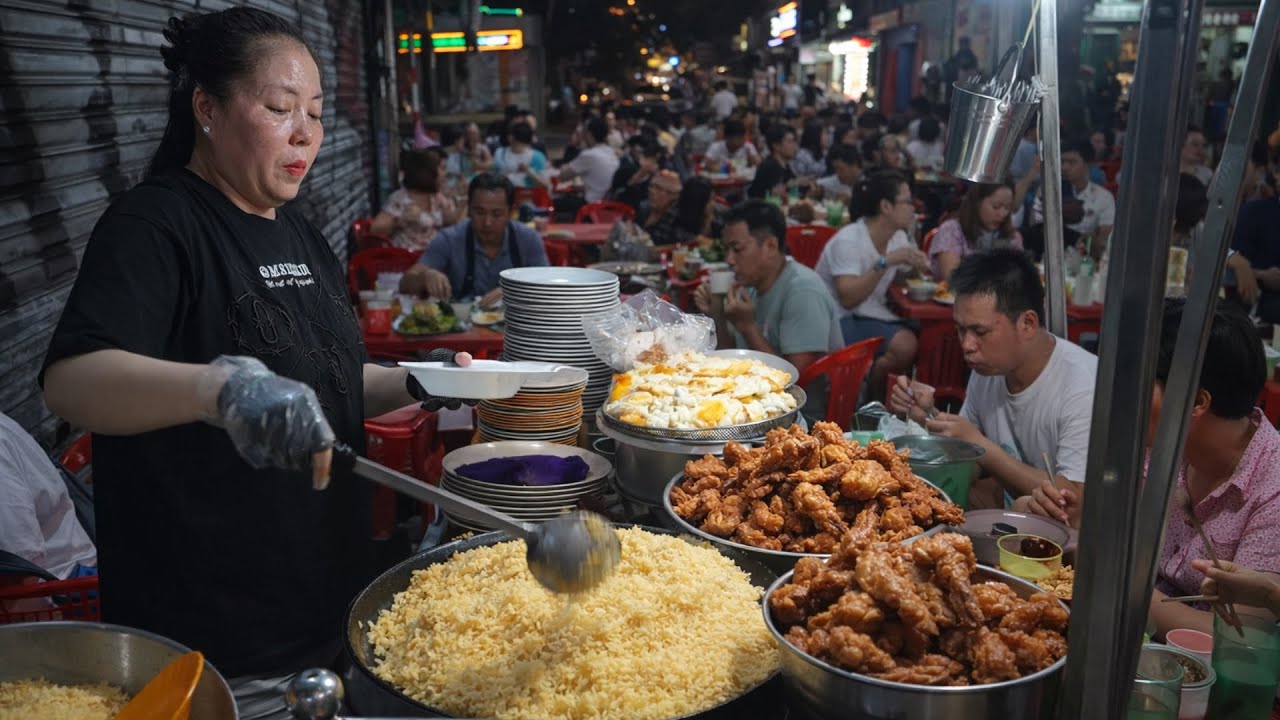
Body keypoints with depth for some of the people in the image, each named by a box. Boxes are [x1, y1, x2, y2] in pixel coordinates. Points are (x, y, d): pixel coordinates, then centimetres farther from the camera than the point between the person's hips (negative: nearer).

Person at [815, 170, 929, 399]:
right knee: (905, 345, -29)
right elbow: (848, 298, -29)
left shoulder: (898, 238, 6)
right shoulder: (848, 240, -17)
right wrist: (886, 262, -31)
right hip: (836, 320, -7)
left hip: (871, 316, 8)